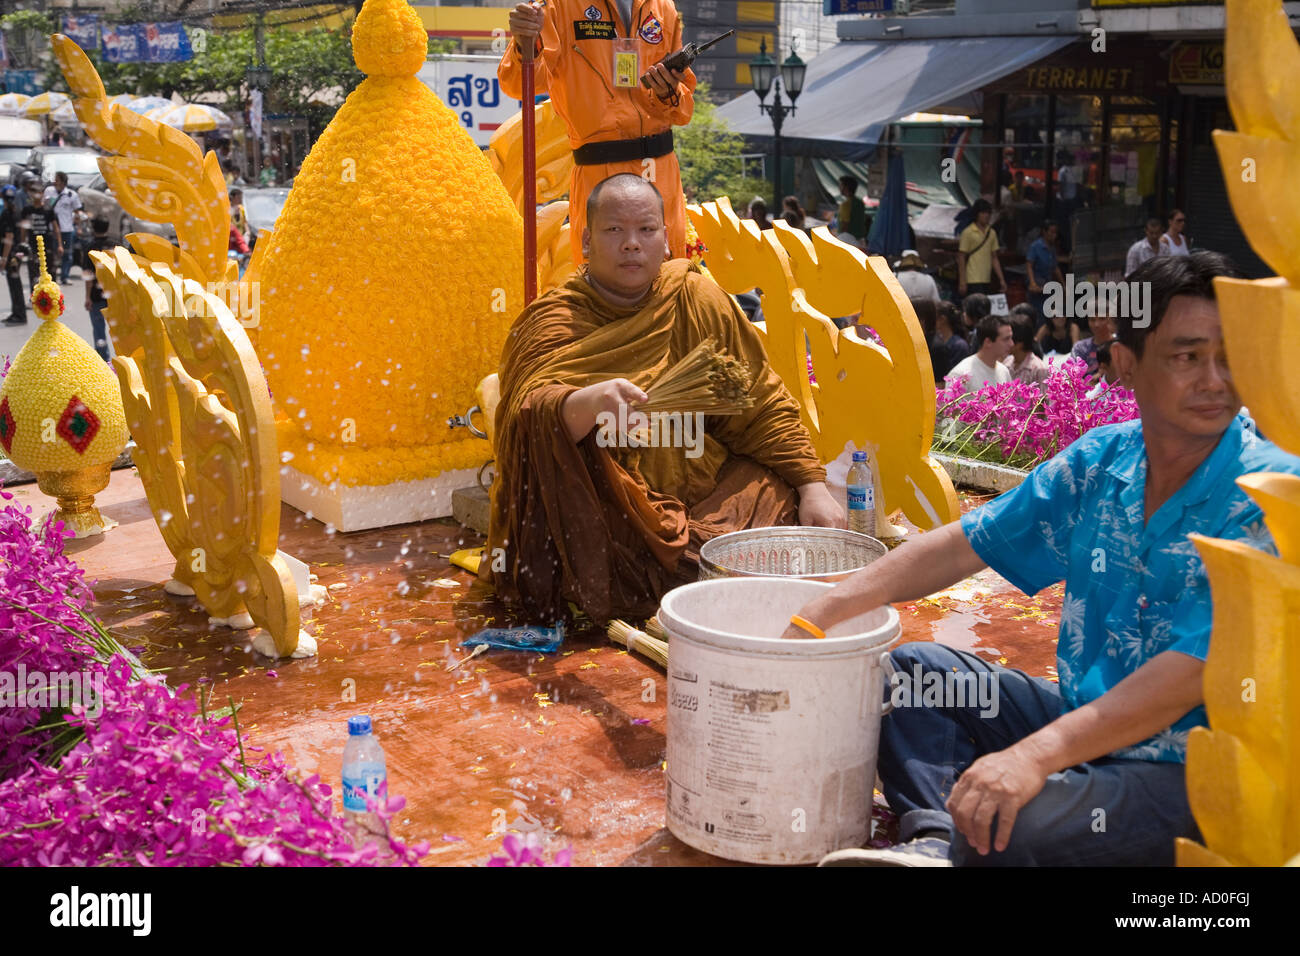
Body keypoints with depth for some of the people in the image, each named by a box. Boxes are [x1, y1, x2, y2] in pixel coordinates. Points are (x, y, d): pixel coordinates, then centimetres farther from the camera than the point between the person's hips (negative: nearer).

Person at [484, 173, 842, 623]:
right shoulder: (555, 321, -4)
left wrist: (813, 486, -4)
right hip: (602, 510, -3)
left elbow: (761, 403, 7)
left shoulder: (696, 298, 6)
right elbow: (529, 412, -23)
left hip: (702, 492, 3)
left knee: (782, 498, -22)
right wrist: (587, 403, -46)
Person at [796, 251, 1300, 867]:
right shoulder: (1098, 461, 2)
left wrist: (1037, 754, -36)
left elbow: (1195, 672, -26)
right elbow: (963, 546, 7)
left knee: (1022, 825, -36)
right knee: (911, 668, 0)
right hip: (1082, 722, 8)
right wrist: (825, 611, -4)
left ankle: (960, 843, -7)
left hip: (1190, 771, -7)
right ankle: (935, 844, -19)